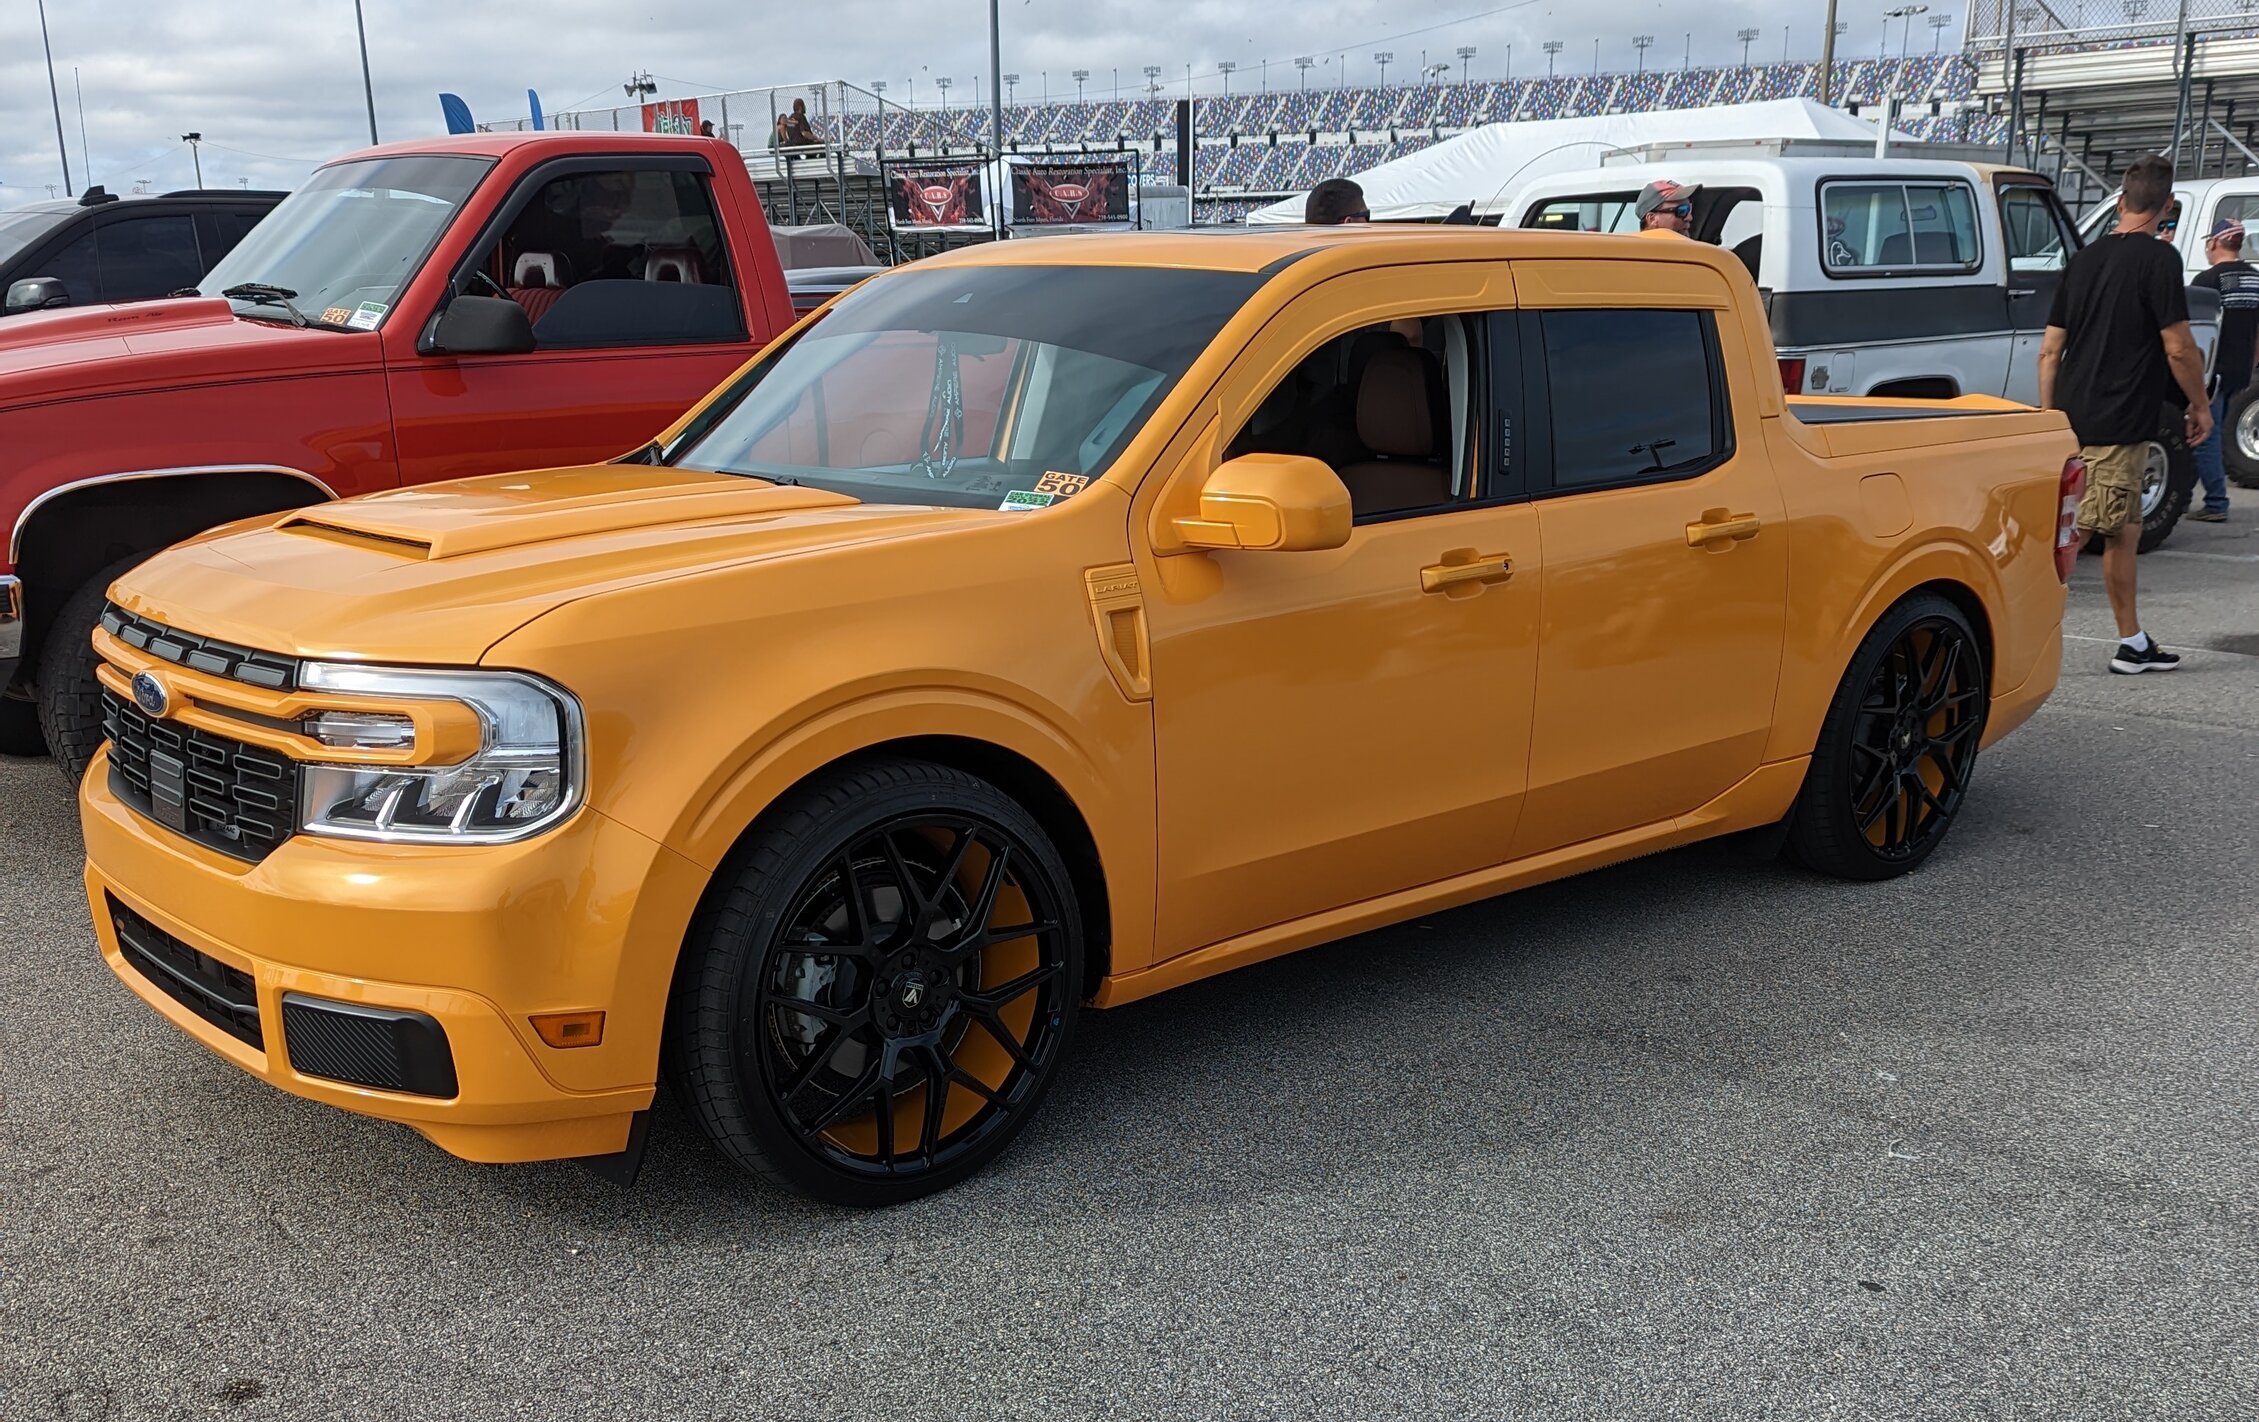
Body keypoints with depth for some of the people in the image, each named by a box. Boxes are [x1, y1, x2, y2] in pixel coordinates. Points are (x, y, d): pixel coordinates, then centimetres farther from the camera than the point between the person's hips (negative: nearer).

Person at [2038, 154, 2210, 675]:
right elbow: (2178, 348, -11)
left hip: (2073, 417, 7)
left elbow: (2049, 350, 11)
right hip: (2118, 424, -7)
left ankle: (2132, 644, 25)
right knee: (2073, 534, -8)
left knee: (2124, 531, 17)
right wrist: (2201, 406, 2)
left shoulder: (2084, 258, 11)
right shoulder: (2159, 258, -9)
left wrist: (2048, 417, 17)